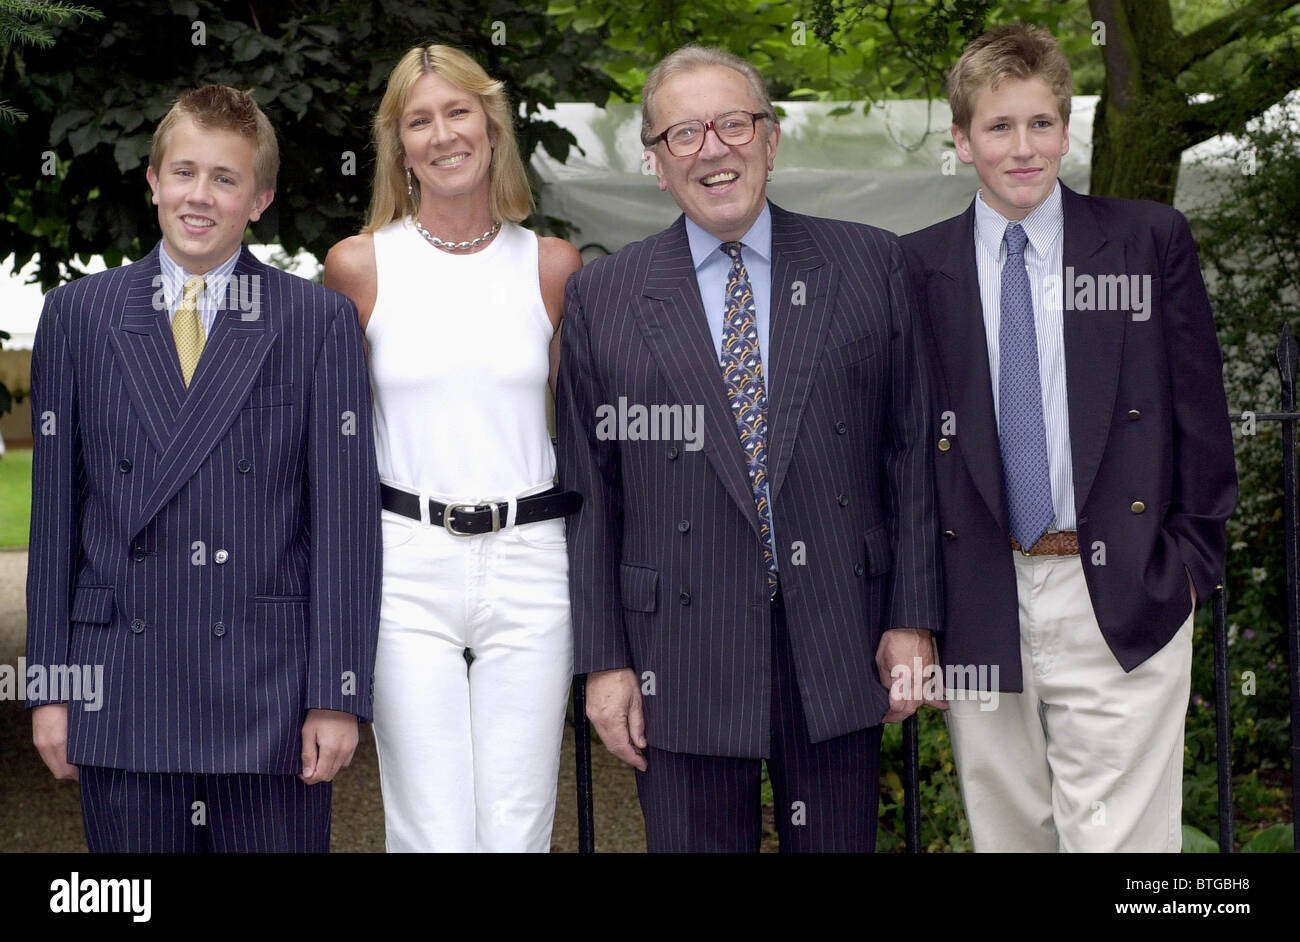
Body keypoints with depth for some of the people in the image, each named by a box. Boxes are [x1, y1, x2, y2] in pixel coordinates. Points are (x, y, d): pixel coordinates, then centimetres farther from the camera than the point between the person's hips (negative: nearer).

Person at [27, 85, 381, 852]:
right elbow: (55, 508, 8)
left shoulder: (321, 321, 3)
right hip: (121, 696, 2)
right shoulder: (78, 315, 9)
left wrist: (338, 695, -6)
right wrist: (50, 685, 4)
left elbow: (345, 515, -1)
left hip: (269, 693, -2)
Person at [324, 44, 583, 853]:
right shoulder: (359, 265, 3)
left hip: (528, 567, 1)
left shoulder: (554, 266, 7)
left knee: (519, 831, 2)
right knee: (432, 836, -4)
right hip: (405, 568, -1)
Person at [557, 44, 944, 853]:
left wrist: (913, 617, 0)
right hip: (681, 662, -1)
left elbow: (910, 448, 4)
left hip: (838, 651, 1)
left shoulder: (870, 265, 4)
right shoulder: (601, 299, 3)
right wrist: (603, 660, -1)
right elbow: (588, 494, 2)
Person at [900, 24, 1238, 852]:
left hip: (1121, 604, -1)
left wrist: (1193, 558, 2)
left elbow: (1200, 407, 6)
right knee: (1006, 830, 10)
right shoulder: (918, 268, 4)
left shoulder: (1152, 242, 3)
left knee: (1121, 837, -1)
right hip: (980, 604, 1)